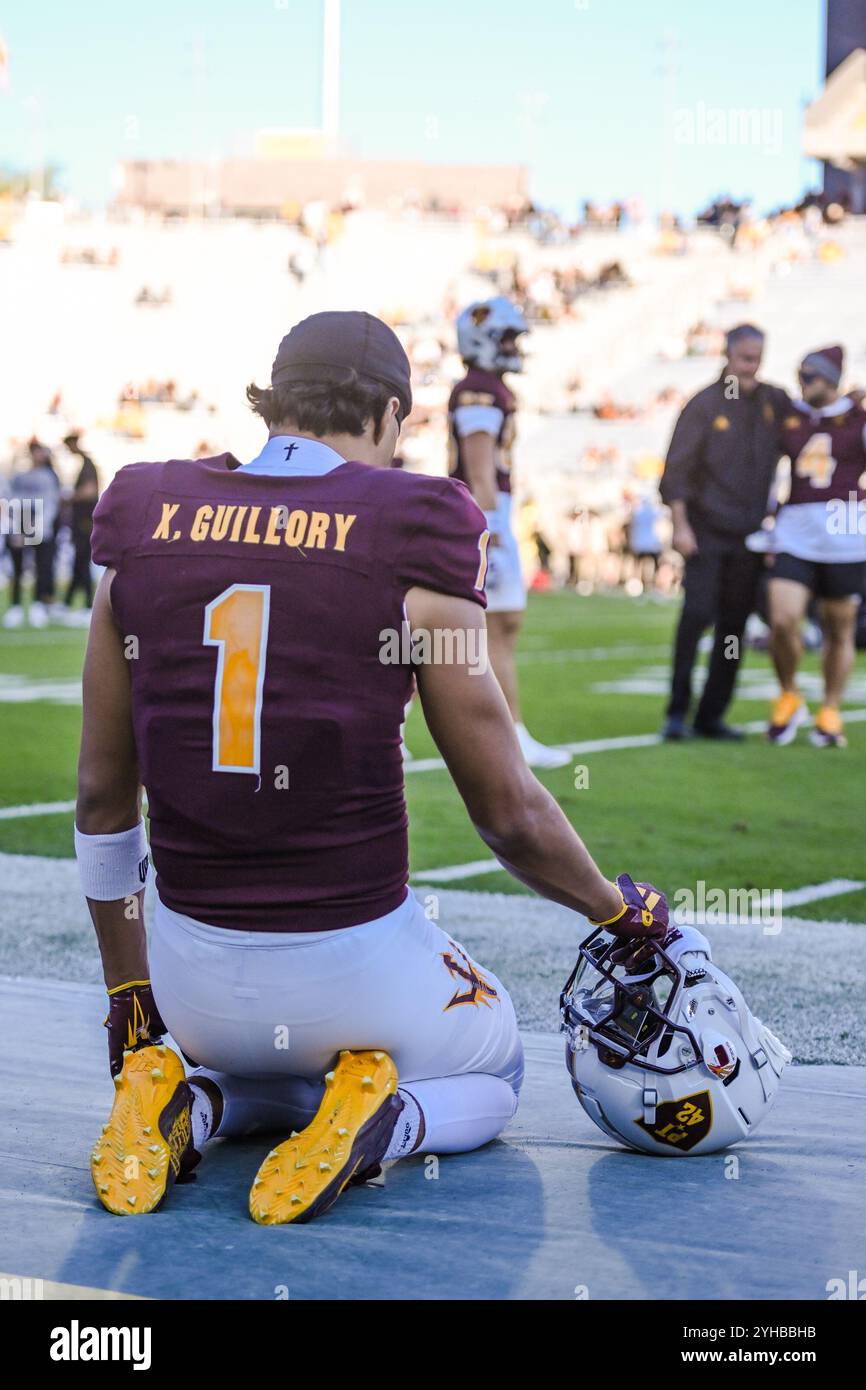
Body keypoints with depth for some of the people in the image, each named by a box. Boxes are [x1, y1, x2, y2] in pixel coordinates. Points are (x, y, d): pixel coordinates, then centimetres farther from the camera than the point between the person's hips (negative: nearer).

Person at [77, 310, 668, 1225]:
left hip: (198, 969, 4)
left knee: (267, 1071, 39)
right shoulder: (406, 542, -11)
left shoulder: (146, 526, 0)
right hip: (354, 967, -3)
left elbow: (103, 796, 7)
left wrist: (127, 985, 20)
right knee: (491, 1074, 30)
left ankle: (189, 1107, 4)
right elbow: (510, 815, -5)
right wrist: (619, 909, 15)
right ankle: (379, 1126, -3)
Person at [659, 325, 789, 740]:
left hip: (749, 534, 4)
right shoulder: (704, 405, -4)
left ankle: (711, 716, 11)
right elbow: (677, 468, -6)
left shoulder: (774, 402, 8)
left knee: (734, 625, 5)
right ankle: (677, 711, -6)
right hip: (707, 530, -4)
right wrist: (680, 525, -13)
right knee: (697, 613, -14)